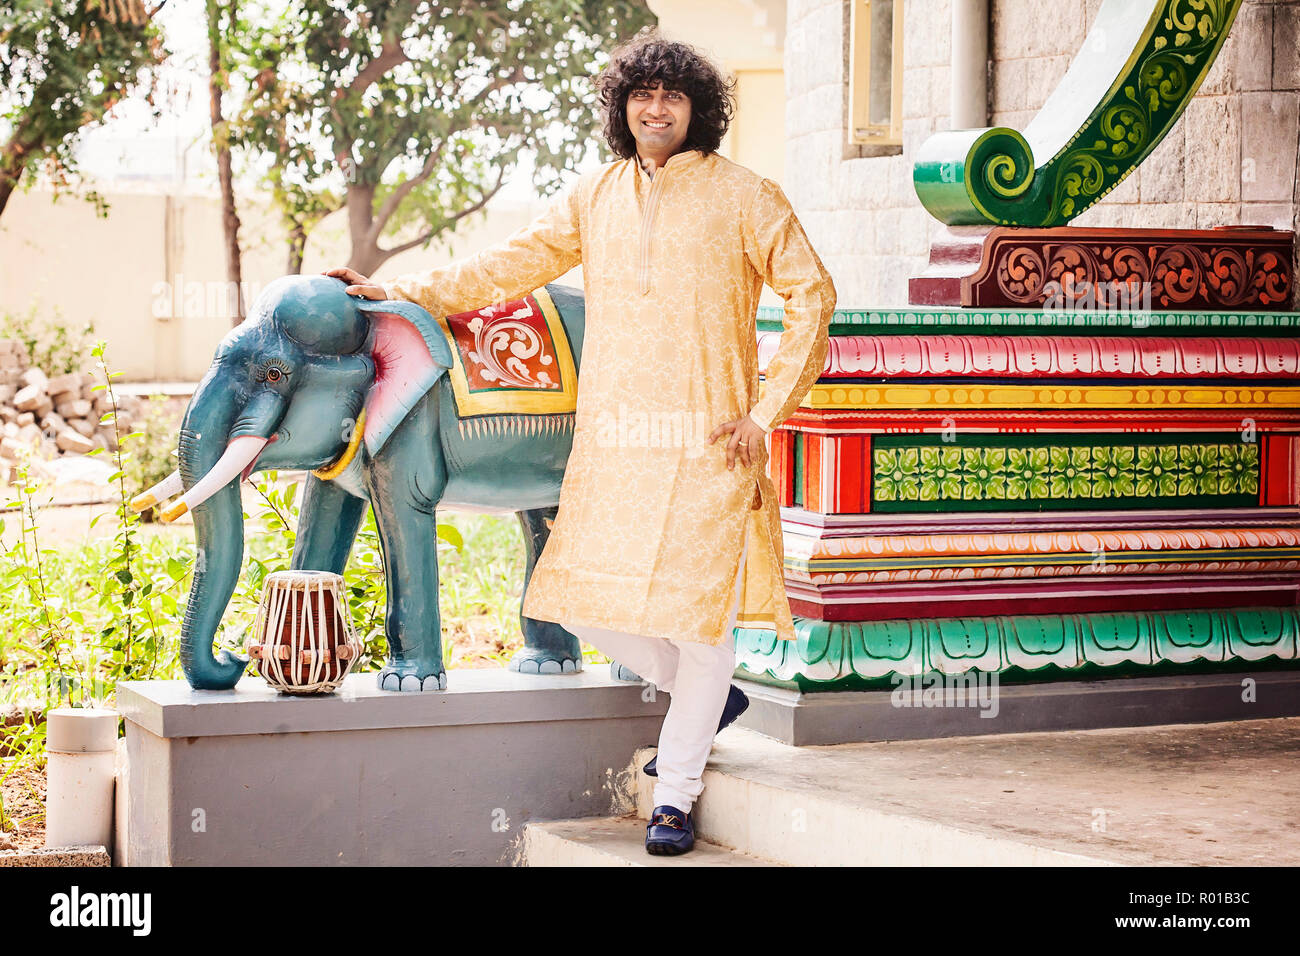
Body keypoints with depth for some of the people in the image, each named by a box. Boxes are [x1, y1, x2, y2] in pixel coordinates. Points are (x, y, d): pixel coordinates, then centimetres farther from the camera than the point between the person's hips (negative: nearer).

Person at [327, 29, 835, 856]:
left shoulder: (742, 196, 0)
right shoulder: (598, 196, 13)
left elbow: (812, 295, -1)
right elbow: (514, 264, 20)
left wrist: (767, 410, -6)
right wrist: (405, 291, 17)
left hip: (707, 441, -5)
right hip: (612, 442, 5)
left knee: (698, 607, -4)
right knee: (585, 599, 2)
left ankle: (677, 794, 9)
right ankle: (707, 697, 26)